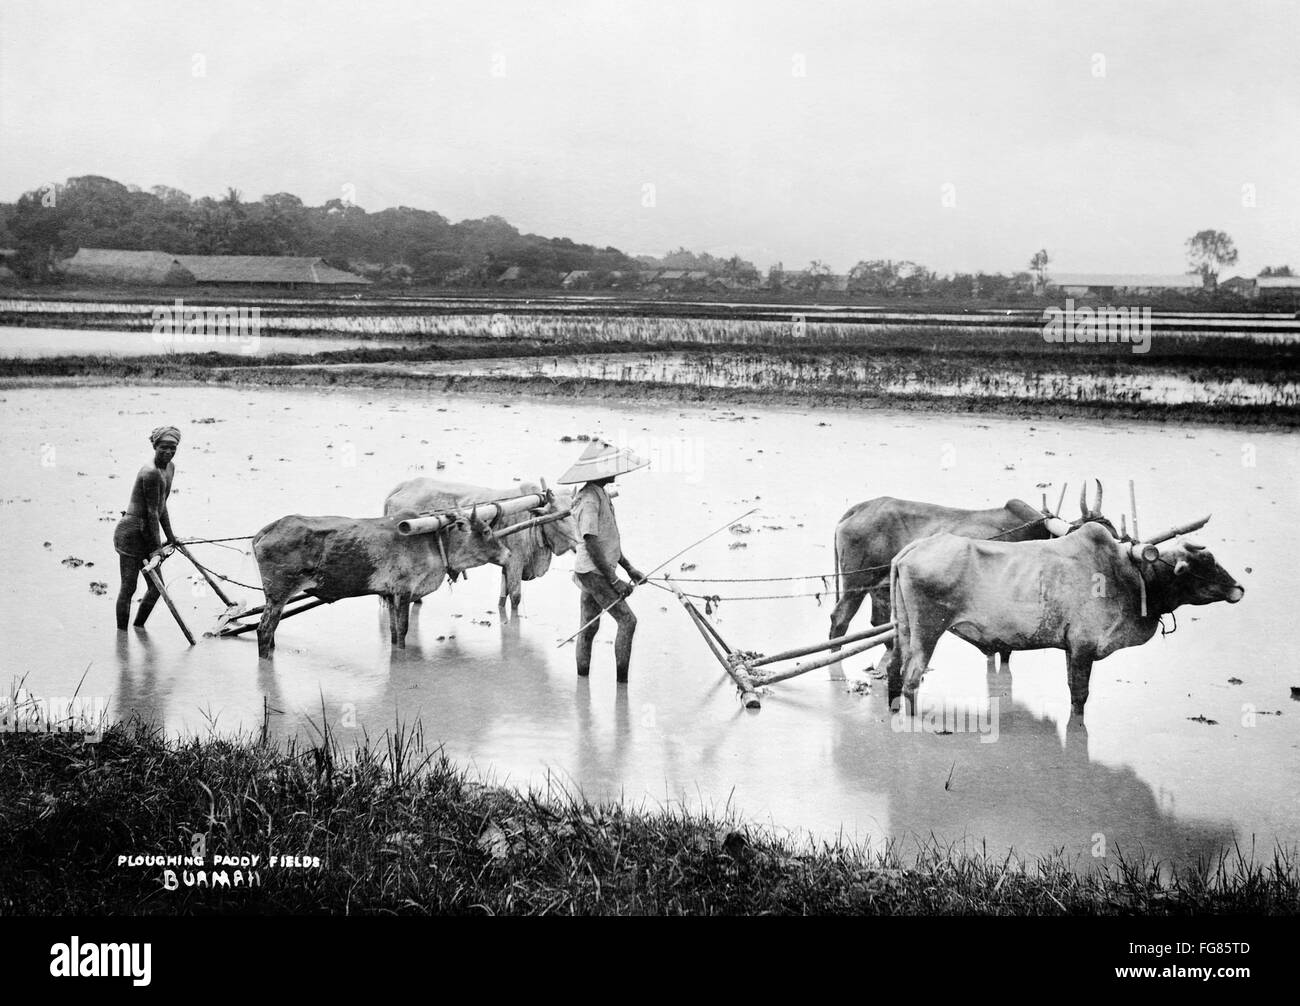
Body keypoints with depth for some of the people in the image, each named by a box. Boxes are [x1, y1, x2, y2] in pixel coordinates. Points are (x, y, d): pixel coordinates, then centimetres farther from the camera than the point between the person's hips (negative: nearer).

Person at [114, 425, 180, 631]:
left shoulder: (170, 468, 10)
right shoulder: (151, 473, -20)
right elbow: (151, 512, -18)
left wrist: (169, 536, 24)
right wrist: (156, 546, -15)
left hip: (146, 534, 10)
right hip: (131, 532, -10)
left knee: (156, 586, 14)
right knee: (129, 587, -6)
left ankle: (138, 627, 27)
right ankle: (122, 634, 0)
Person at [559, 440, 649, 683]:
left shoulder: (599, 494, 13)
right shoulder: (589, 499, -20)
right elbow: (591, 544, -25)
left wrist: (628, 567, 21)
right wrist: (614, 581, -24)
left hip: (591, 572, 10)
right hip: (594, 572, -10)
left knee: (589, 627, 12)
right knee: (627, 620, -10)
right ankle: (622, 681, -7)